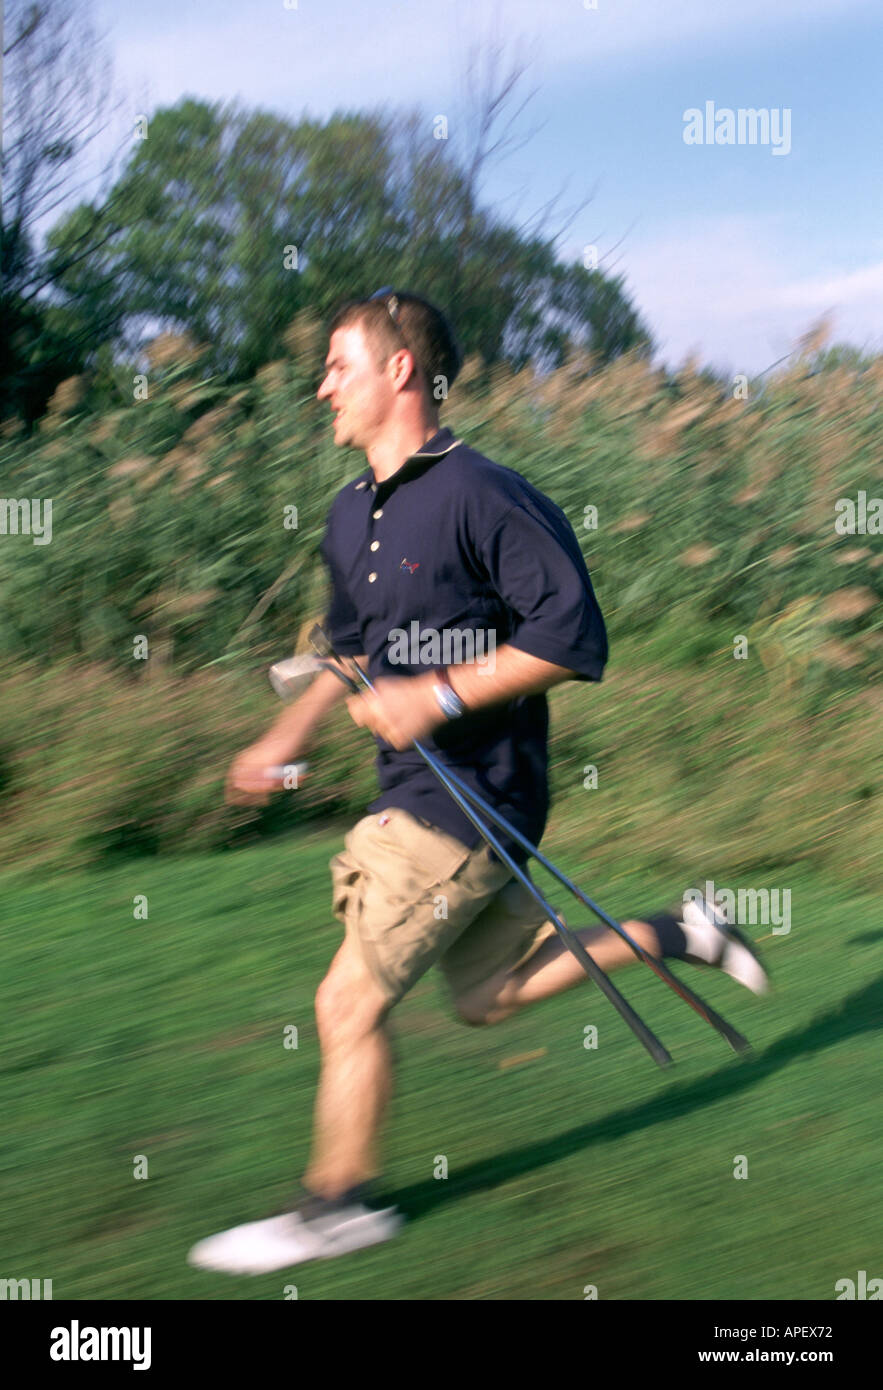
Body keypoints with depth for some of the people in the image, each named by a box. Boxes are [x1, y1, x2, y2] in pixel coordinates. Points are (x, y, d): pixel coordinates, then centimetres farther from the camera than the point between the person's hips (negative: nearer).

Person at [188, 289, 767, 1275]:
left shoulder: (482, 497, -18)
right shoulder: (352, 516, 10)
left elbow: (574, 639, -20)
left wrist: (439, 696, -22)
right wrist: (286, 739, 15)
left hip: (469, 794, -9)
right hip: (415, 788, 9)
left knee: (348, 1003, -4)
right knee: (487, 997, 17)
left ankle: (338, 1202, 13)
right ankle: (675, 935, 27)